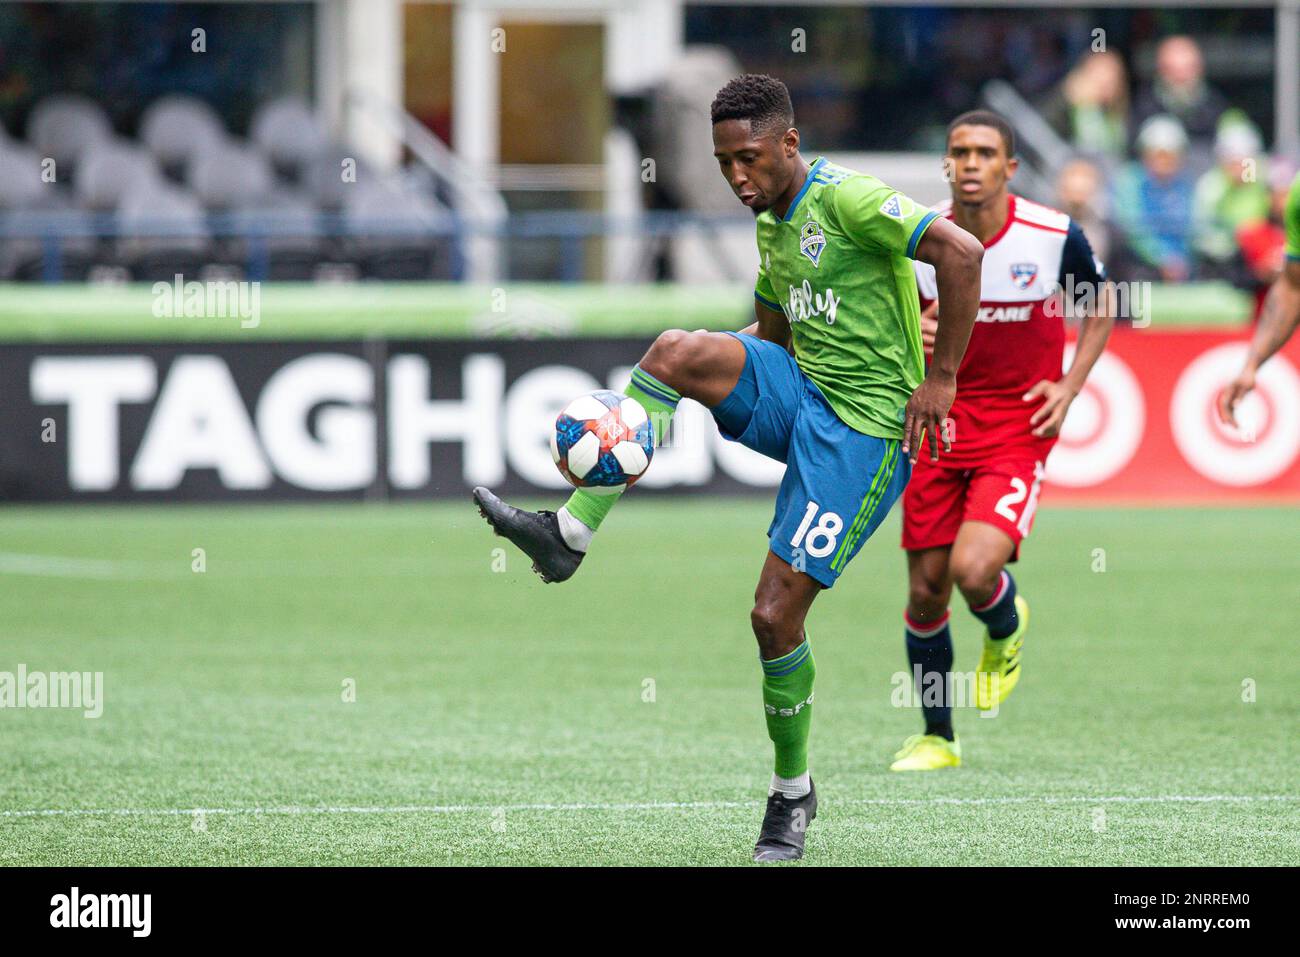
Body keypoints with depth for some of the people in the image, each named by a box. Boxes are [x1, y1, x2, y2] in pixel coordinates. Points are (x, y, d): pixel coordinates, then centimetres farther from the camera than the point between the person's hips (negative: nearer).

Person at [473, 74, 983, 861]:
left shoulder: (847, 200, -15)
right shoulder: (771, 227, 13)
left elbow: (962, 252, -25)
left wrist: (942, 378, -22)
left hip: (865, 428, -8)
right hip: (800, 393, 8)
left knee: (776, 613, -11)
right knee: (675, 352, -18)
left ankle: (793, 792, 11)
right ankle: (569, 535, -19)